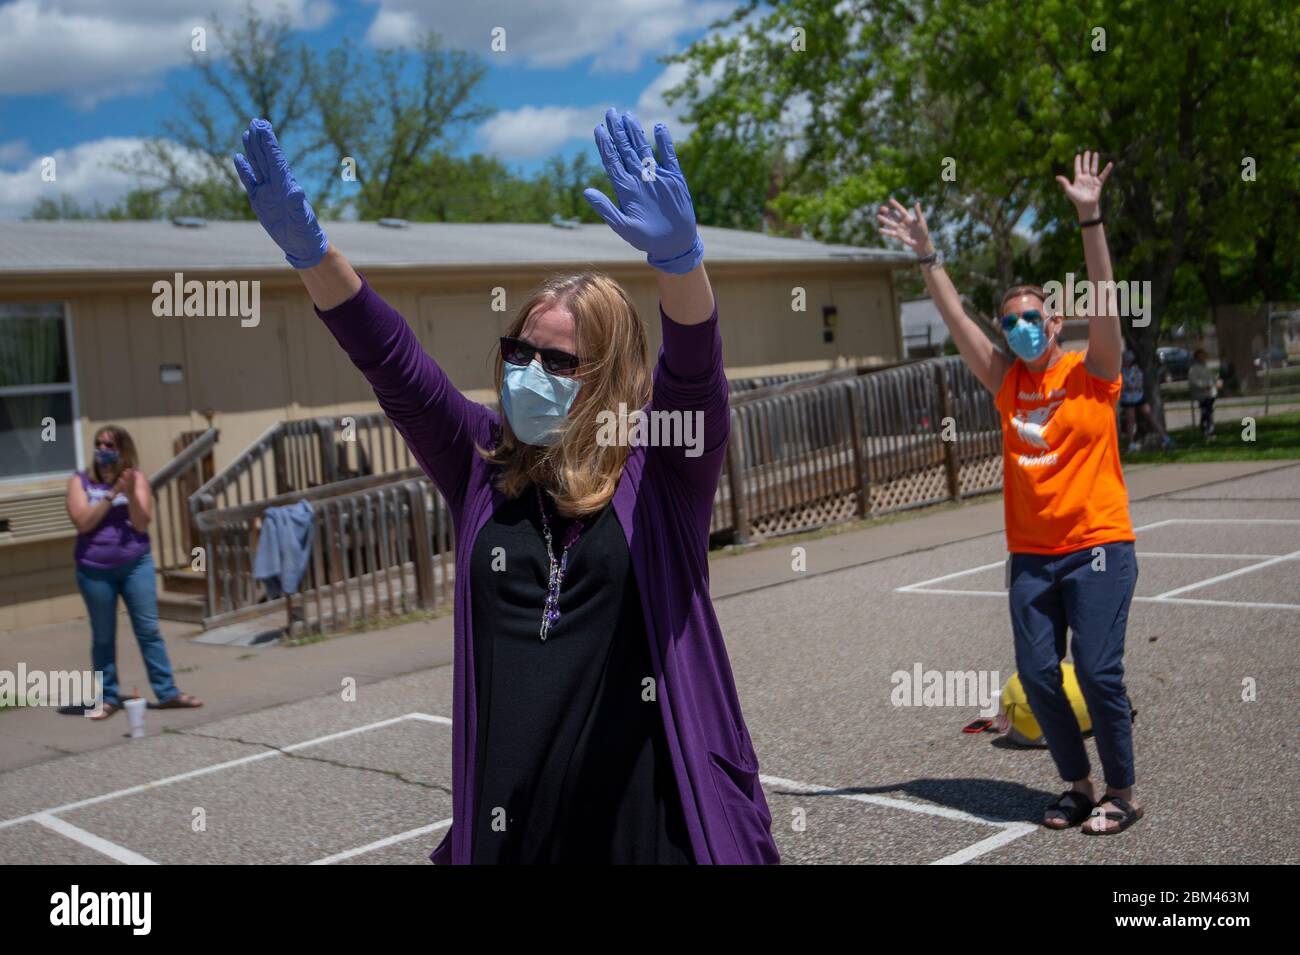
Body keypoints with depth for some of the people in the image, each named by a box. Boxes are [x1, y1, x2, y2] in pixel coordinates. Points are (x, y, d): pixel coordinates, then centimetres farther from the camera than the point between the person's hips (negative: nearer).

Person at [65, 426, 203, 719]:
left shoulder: (137, 477, 1)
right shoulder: (80, 481, 1)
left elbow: (142, 523, -7)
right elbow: (83, 522, -11)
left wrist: (130, 493, -20)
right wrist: (112, 495, -16)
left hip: (136, 564, 0)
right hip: (95, 569, 0)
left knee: (149, 630, 2)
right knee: (103, 636, 8)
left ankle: (167, 693, 6)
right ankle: (109, 698, 16)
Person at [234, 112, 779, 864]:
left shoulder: (663, 471, -4)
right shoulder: (484, 467, 6)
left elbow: (697, 374, -21)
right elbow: (391, 360, -1)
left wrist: (678, 256, -40)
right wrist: (308, 248, -13)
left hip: (651, 803, -3)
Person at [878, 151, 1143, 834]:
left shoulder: (1090, 372, -1)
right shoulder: (1008, 383, 8)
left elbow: (1102, 301, -14)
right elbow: (957, 322, 4)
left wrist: (1090, 217, -23)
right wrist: (927, 255, -2)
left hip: (1097, 548, -4)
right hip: (1030, 555, 4)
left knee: (1098, 672, -7)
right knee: (1037, 675, 2)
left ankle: (1122, 791, 12)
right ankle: (1077, 785, 20)